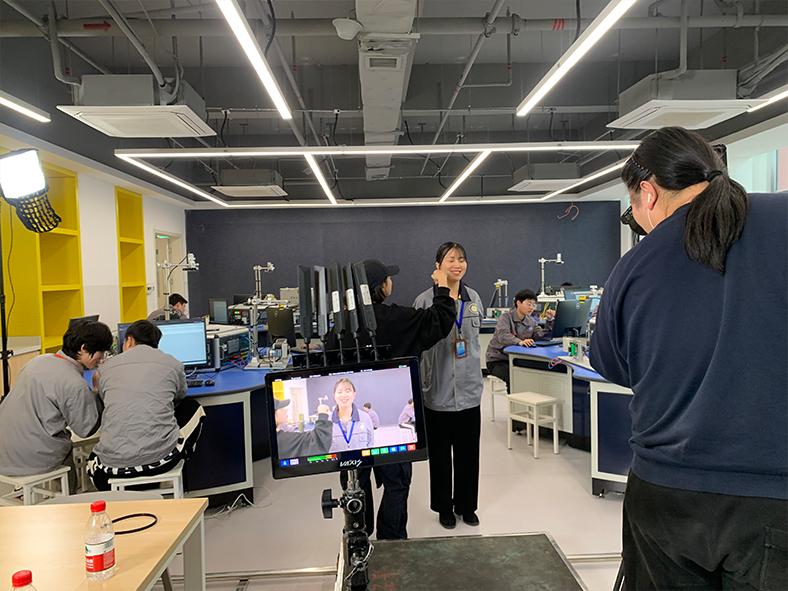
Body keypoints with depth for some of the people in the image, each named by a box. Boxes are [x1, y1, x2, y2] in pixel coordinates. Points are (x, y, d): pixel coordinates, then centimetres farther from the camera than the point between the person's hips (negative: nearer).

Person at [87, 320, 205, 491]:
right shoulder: (173, 364, 3)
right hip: (161, 458, -3)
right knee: (192, 407, 25)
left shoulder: (106, 367, 7)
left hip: (114, 464, 3)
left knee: (95, 459, 40)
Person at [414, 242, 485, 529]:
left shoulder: (474, 298, 4)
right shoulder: (424, 300, -11)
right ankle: (444, 508, 30)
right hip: (438, 390, -4)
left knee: (468, 452, 14)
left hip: (469, 389, 4)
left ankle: (467, 506, 33)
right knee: (440, 453, 12)